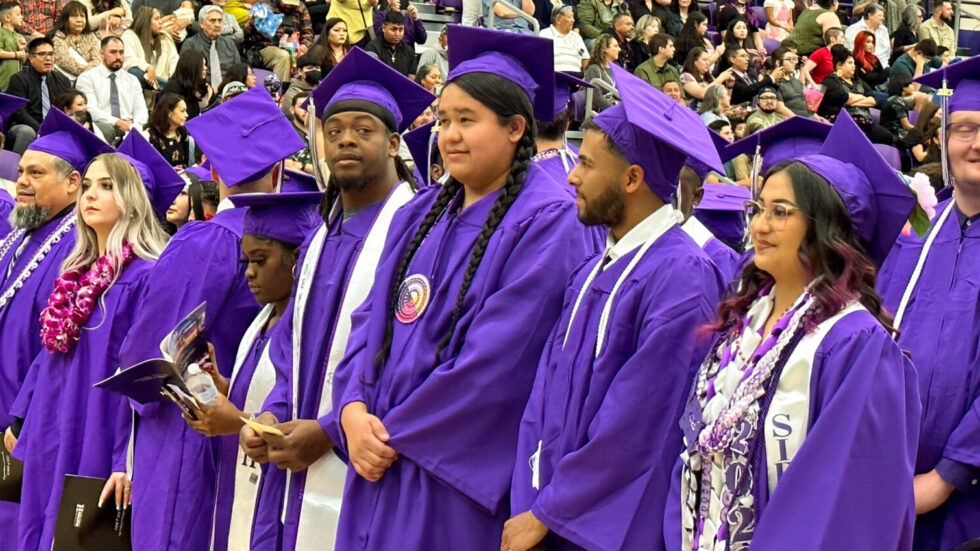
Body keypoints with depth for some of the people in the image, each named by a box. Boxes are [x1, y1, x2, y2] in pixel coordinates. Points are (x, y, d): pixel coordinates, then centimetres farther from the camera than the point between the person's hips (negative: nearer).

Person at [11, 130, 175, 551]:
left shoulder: (147, 276, -12)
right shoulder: (76, 275, 14)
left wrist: (128, 461, -22)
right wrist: (23, 426, 15)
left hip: (97, 457, -8)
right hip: (51, 451, 8)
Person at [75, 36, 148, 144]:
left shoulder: (132, 80, 22)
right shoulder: (87, 78, 7)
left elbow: (140, 110, 11)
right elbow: (90, 109, -7)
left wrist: (135, 126, -13)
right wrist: (117, 122, -21)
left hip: (128, 129, 3)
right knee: (106, 129, -39)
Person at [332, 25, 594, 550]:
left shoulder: (547, 221, -11)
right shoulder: (421, 215, 14)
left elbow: (499, 357, -17)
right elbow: (372, 318, 12)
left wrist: (398, 433, -13)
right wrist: (353, 408, -7)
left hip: (465, 475, -7)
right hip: (385, 463, 7)